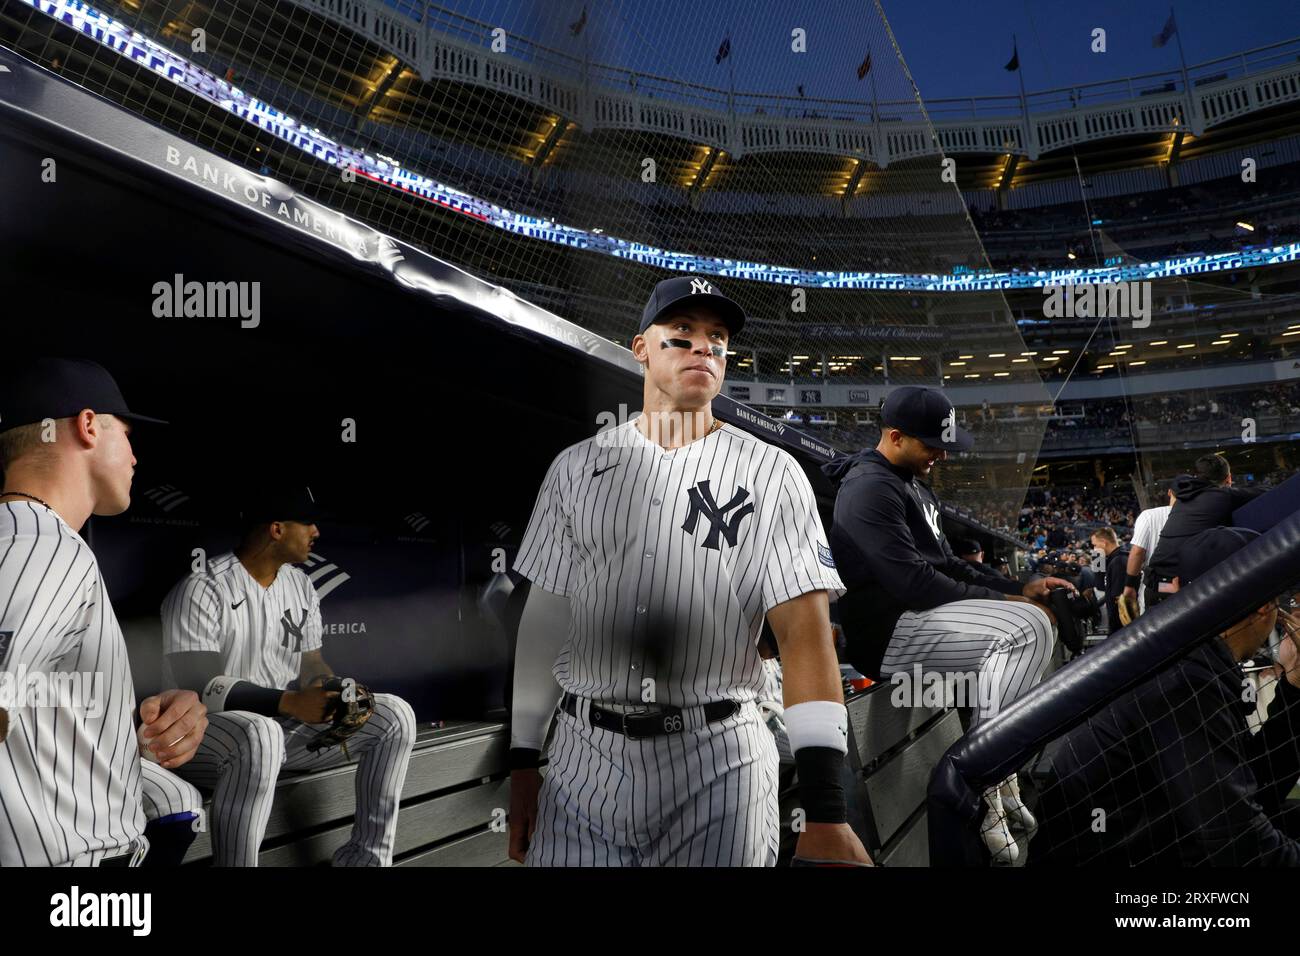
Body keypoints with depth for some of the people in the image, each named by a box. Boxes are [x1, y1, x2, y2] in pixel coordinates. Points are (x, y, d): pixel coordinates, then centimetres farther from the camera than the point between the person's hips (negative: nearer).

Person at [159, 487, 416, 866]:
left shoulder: (301, 586, 6)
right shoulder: (202, 589, -17)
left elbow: (312, 666, 8)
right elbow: (198, 687, -23)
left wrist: (341, 695, -15)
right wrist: (289, 702, -29)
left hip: (286, 726, 7)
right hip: (209, 732, -7)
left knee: (395, 715, -7)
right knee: (259, 735, -43)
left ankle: (367, 856, -2)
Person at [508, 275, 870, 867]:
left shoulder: (772, 475, -1)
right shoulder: (576, 467, 7)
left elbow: (805, 629, -11)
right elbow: (546, 615, 8)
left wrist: (826, 814, -21)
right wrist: (522, 764, 5)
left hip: (718, 767, -1)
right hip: (584, 759, 2)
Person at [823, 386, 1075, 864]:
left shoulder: (913, 484, 18)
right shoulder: (870, 488, -16)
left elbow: (948, 565, 21)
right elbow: (915, 583, -23)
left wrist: (1020, 589, 7)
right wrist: (1006, 601, -16)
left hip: (916, 614, 11)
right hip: (885, 632, -11)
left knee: (1034, 623, 12)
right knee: (1027, 628, -23)